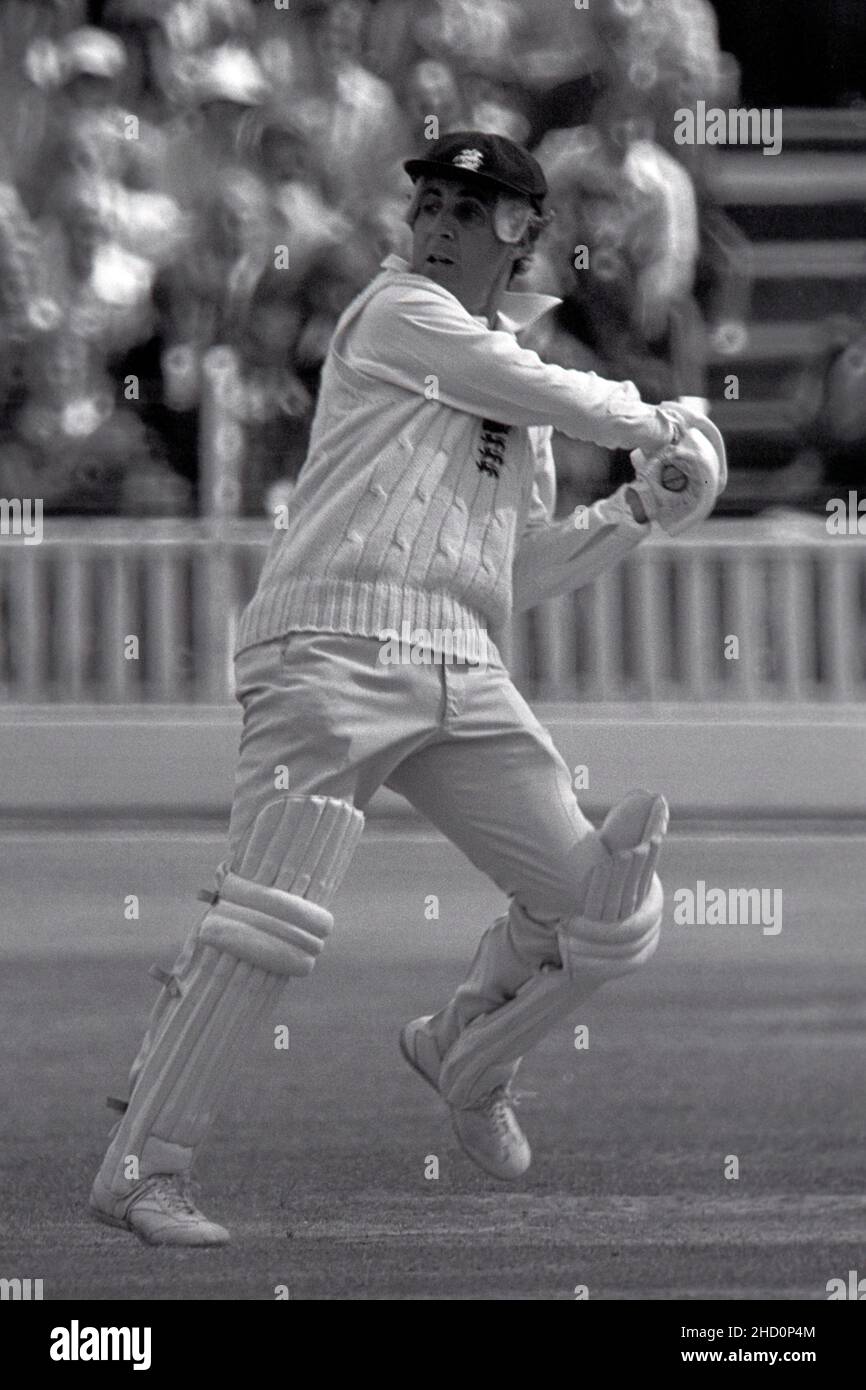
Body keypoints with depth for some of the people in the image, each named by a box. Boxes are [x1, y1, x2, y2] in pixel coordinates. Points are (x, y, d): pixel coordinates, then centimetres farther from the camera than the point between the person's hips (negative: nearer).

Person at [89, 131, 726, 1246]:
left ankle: (463, 1057, 28)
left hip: (462, 679, 7)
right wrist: (663, 429, 15)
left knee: (605, 908, 2)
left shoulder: (514, 387, 25)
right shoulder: (398, 314, 4)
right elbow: (559, 396, -2)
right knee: (270, 918, -19)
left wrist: (638, 509, 13)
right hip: (334, 643, -7)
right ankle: (141, 1168, -15)